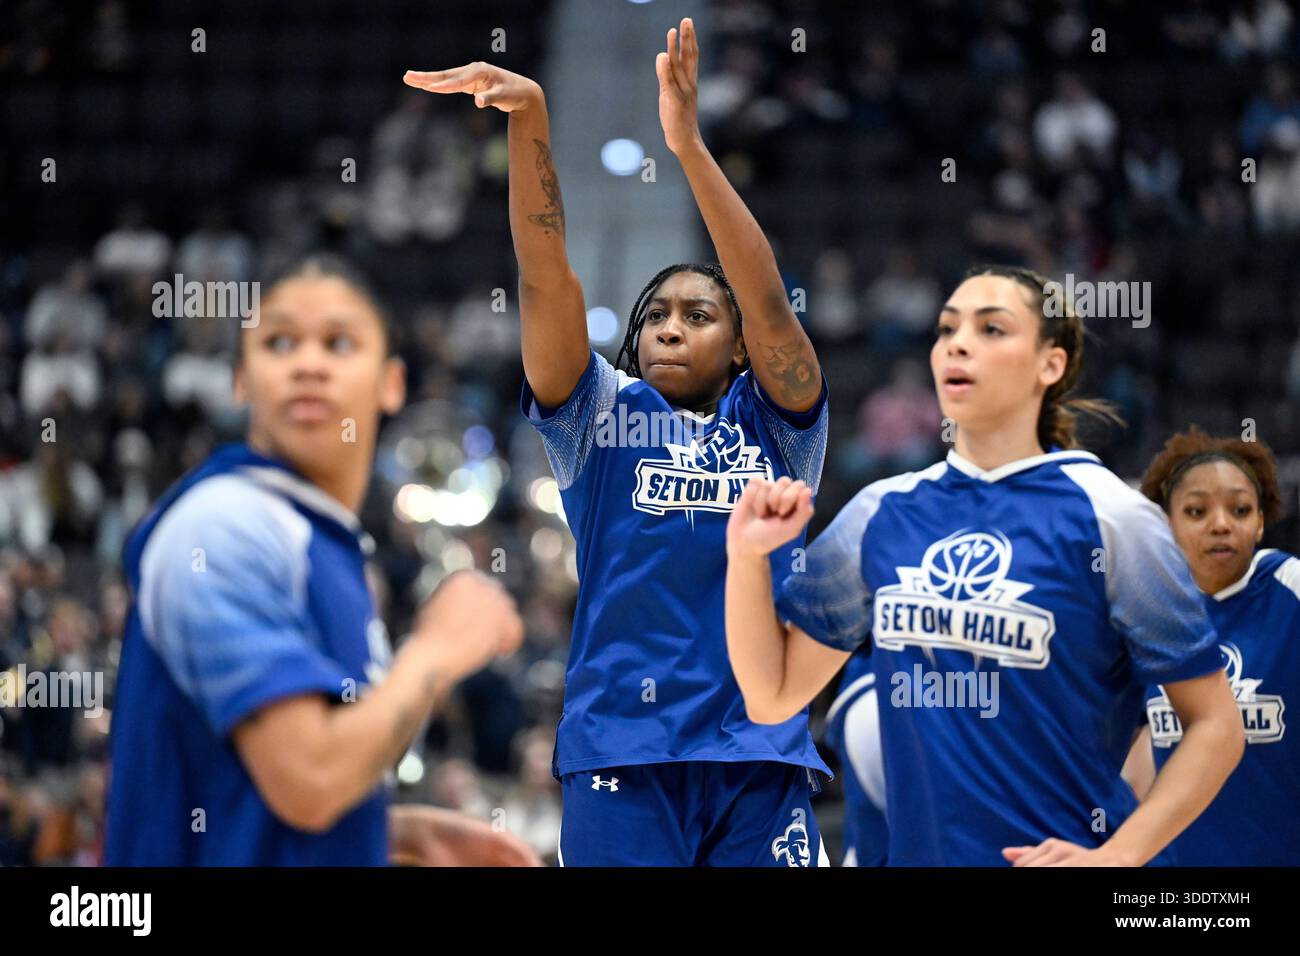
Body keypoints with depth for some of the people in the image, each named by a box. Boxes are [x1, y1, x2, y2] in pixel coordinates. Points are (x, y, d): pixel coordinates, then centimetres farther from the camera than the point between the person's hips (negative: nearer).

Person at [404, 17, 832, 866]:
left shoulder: (774, 428, 10)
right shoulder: (603, 418, 11)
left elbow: (768, 298, -5)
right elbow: (546, 277, 0)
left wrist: (691, 146, -15)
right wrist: (529, 120, -14)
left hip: (757, 755, 0)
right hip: (621, 754, 0)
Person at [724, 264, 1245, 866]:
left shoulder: (1107, 514, -8)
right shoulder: (883, 513, 4)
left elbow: (1217, 726, -7)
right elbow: (772, 696, 10)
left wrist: (1114, 857, -17)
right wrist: (746, 554, -3)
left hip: (1060, 857, -4)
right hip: (919, 852, 4)